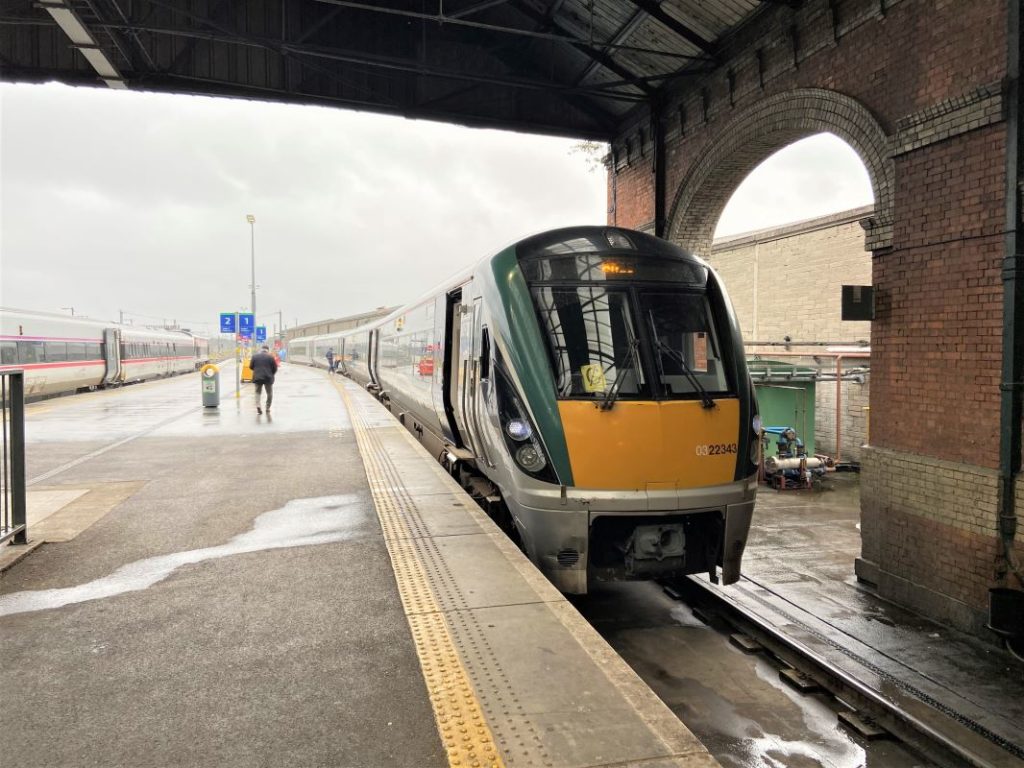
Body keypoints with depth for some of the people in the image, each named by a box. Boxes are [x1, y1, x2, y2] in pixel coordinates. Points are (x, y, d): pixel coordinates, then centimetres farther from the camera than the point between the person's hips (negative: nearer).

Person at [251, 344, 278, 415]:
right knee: (269, 393, 13)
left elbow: (251, 367, 8)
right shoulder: (270, 357, -5)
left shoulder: (255, 356, 3)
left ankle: (258, 405, -9)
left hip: (257, 377, 2)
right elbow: (275, 368, -4)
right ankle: (268, 408, 10)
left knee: (258, 392, 14)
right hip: (268, 377, -2)